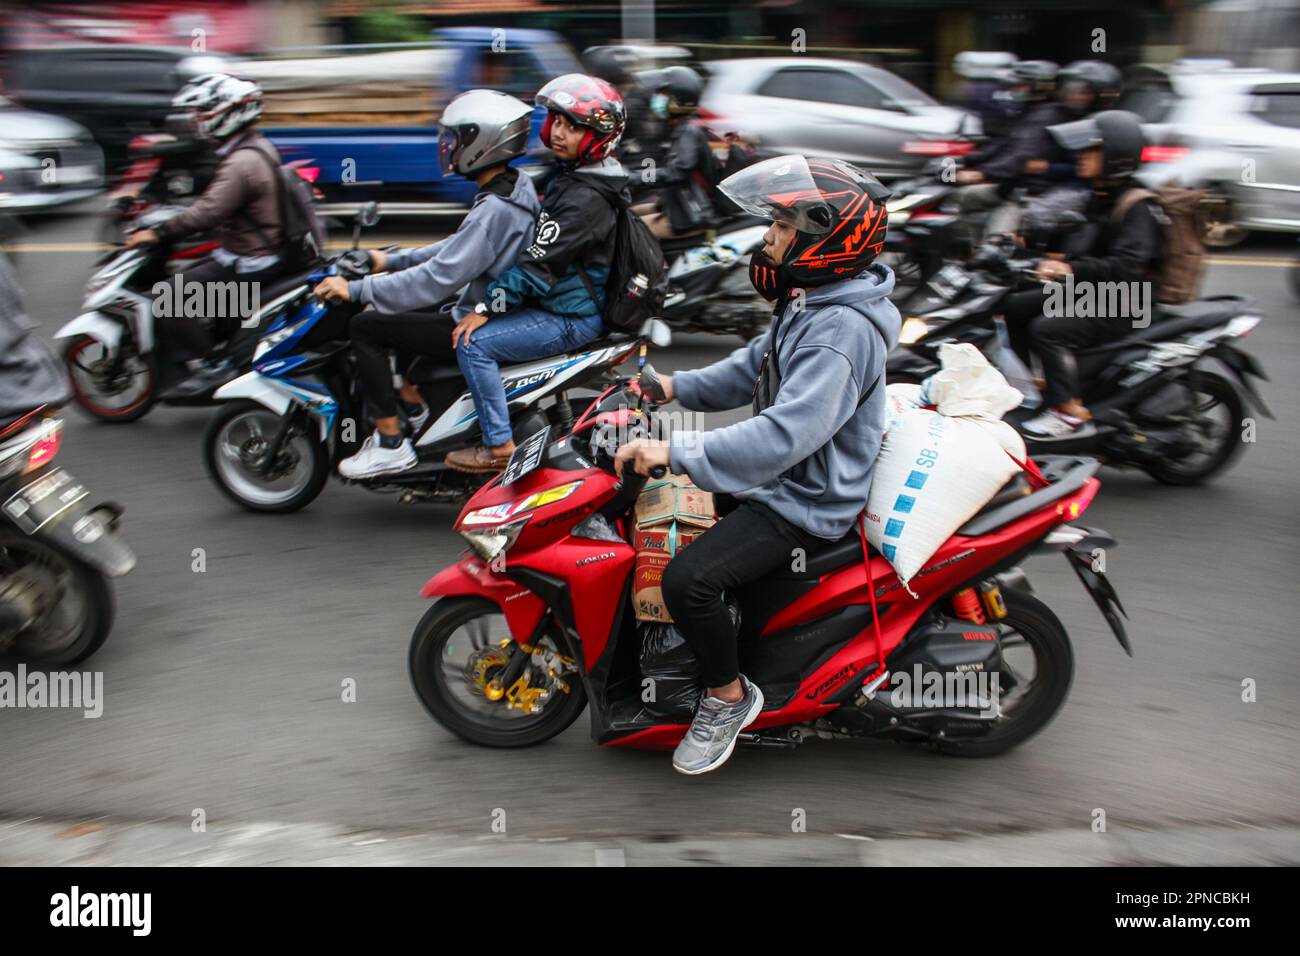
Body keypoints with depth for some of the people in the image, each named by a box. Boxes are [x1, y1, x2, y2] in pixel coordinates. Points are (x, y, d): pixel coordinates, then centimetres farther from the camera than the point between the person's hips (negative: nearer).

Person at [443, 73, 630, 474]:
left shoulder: (587, 198, -24)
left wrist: (486, 309, -21)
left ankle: (500, 446, -11)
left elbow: (538, 263, -26)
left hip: (572, 317, -11)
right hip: (559, 302, 11)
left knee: (474, 343, -19)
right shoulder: (570, 175, 9)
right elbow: (536, 247, 19)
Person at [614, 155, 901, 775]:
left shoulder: (841, 330, -28)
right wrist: (676, 386, 6)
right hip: (779, 475, 11)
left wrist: (676, 451, -39)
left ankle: (728, 696, -2)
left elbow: (788, 434, -38)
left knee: (687, 580, -26)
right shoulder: (810, 304, 6)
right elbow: (753, 367, 20)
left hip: (807, 502, -11)